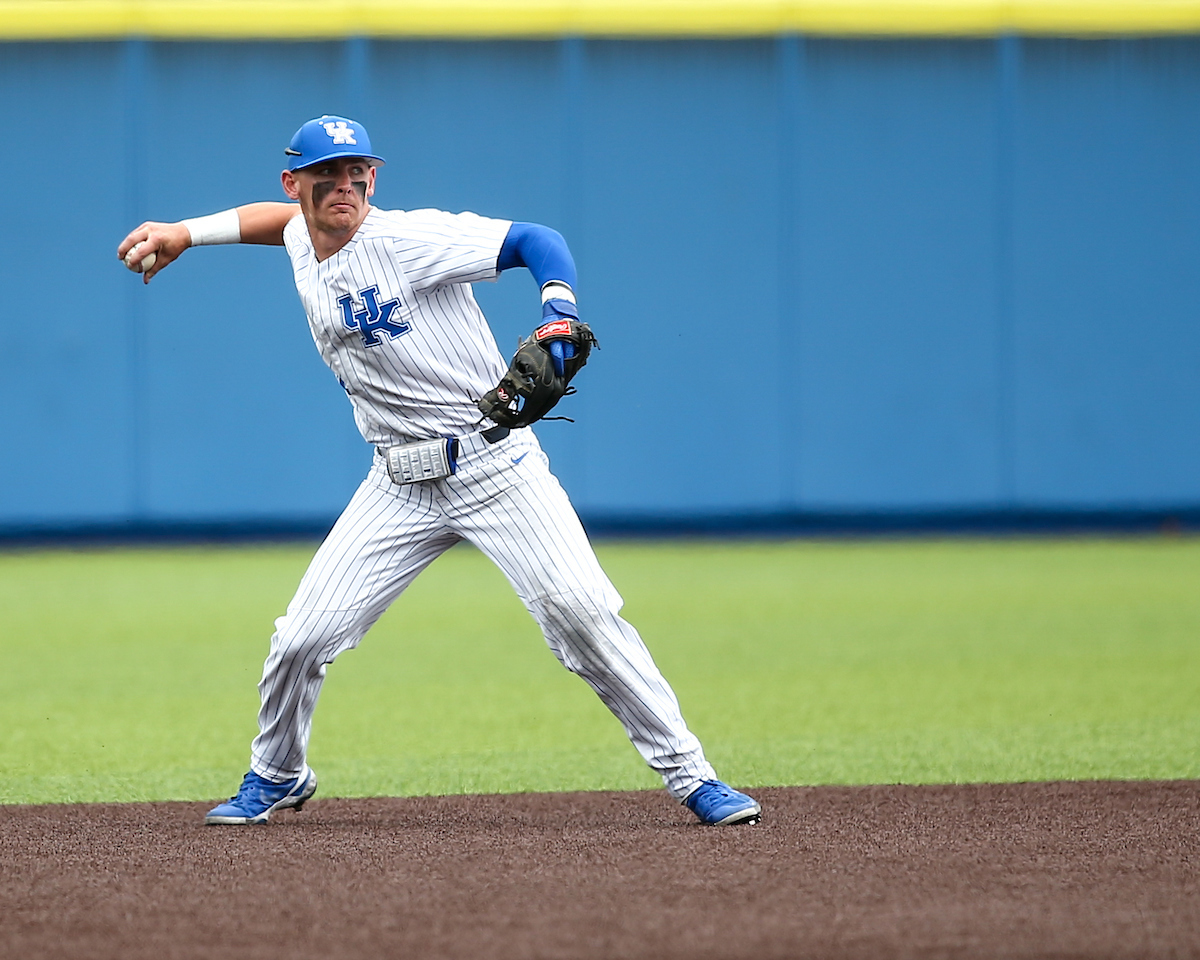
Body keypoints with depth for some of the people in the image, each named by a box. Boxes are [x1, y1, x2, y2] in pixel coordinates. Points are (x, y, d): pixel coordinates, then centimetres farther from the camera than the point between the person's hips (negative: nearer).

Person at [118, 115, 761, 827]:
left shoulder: (407, 239, -15)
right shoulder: (301, 244, 5)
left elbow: (535, 241, -21)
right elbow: (284, 216, 31)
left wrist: (559, 309, -39)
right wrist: (185, 233, 23)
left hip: (496, 463, -6)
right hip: (402, 487, 6)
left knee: (582, 610, -19)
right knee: (302, 640, 0)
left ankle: (690, 775, -12)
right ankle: (276, 777, 28)